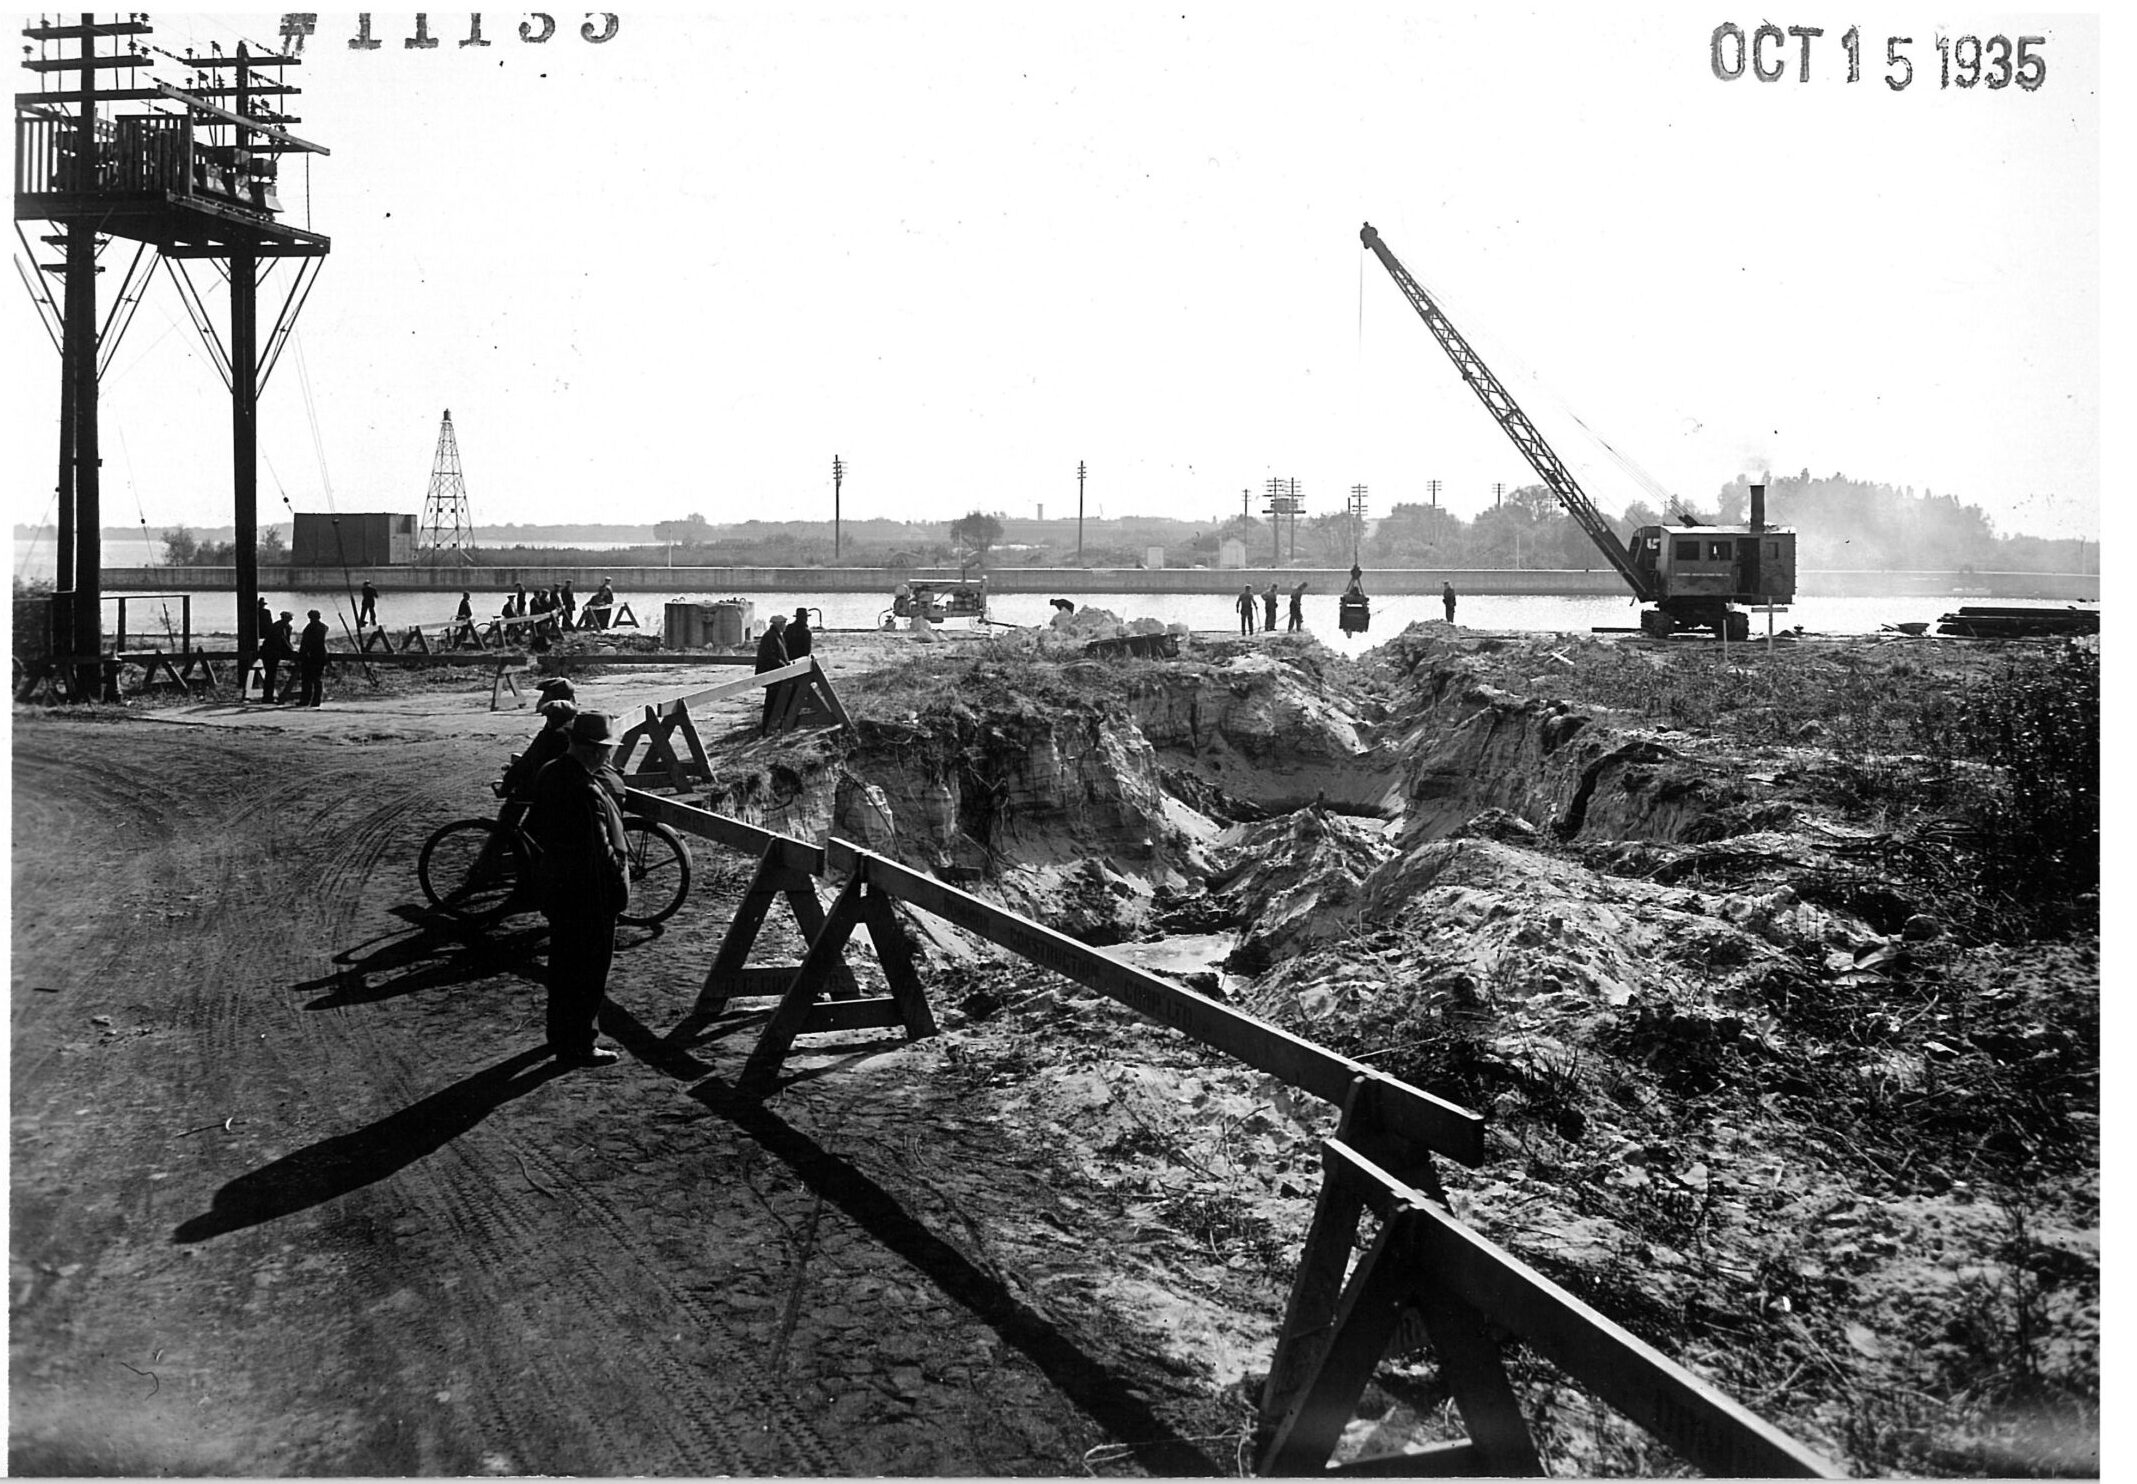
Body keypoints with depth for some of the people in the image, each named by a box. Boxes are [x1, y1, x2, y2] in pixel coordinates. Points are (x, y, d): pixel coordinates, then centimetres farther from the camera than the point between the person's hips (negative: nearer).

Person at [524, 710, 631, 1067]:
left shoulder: (549, 774, 1)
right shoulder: (586, 791, -27)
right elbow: (600, 850, -24)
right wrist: (620, 886, -13)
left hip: (554, 882, 9)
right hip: (587, 891, -9)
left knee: (563, 962, 22)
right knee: (589, 968, 4)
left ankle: (560, 1035, 36)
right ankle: (577, 1047, 14)